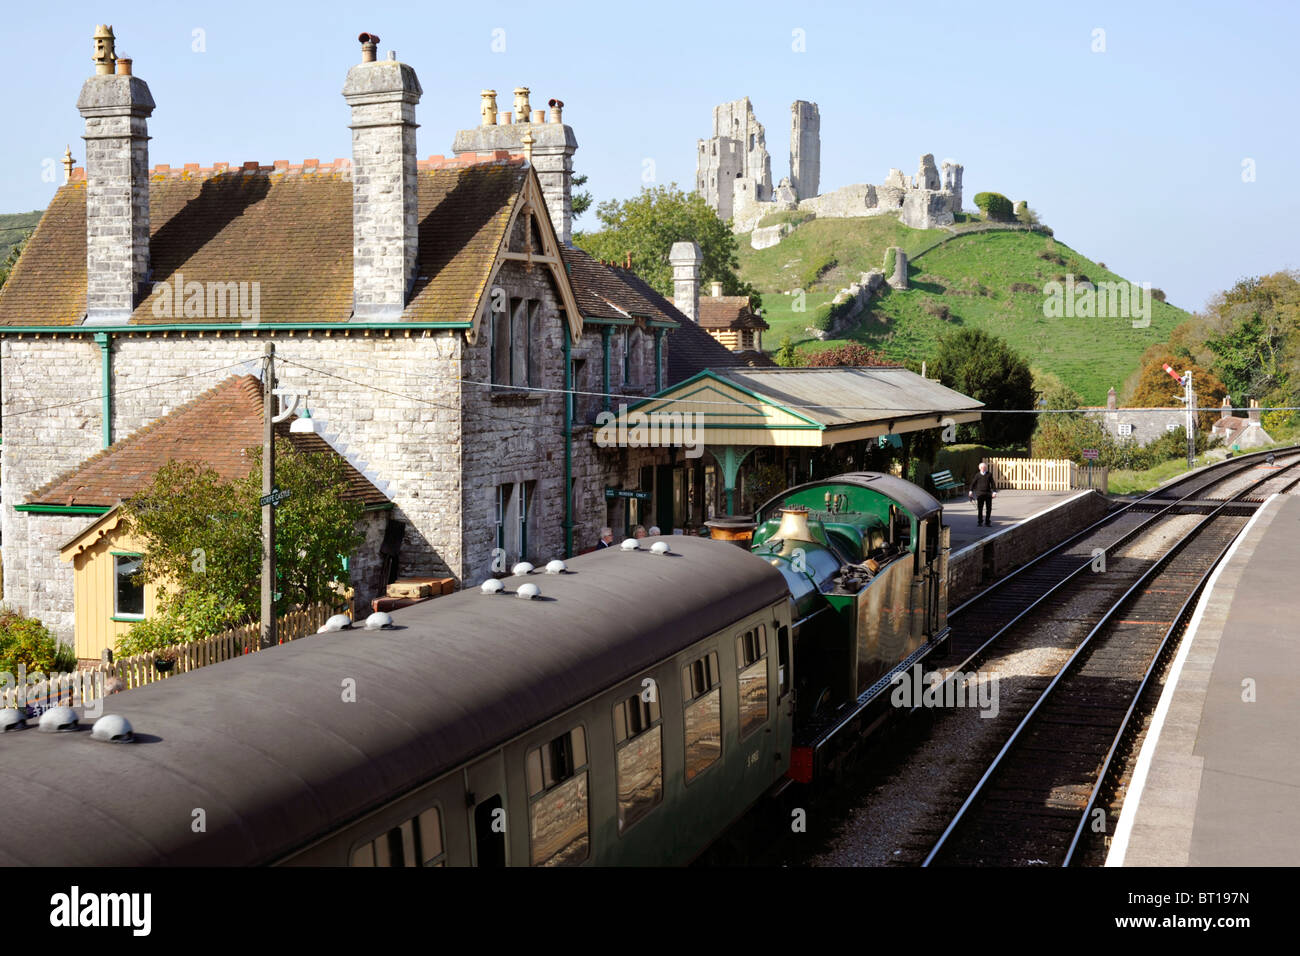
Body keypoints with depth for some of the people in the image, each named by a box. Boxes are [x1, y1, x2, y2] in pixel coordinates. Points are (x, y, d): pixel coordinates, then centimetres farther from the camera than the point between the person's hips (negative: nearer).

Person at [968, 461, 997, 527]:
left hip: (988, 494, 1)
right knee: (980, 509, 2)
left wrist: (994, 492, -6)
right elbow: (973, 483, 10)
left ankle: (987, 522, 11)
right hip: (980, 494, -1)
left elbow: (992, 484, 3)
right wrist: (971, 491, 5)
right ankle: (979, 522, 13)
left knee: (989, 508, 2)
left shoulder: (989, 475, 4)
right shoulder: (977, 475, 3)